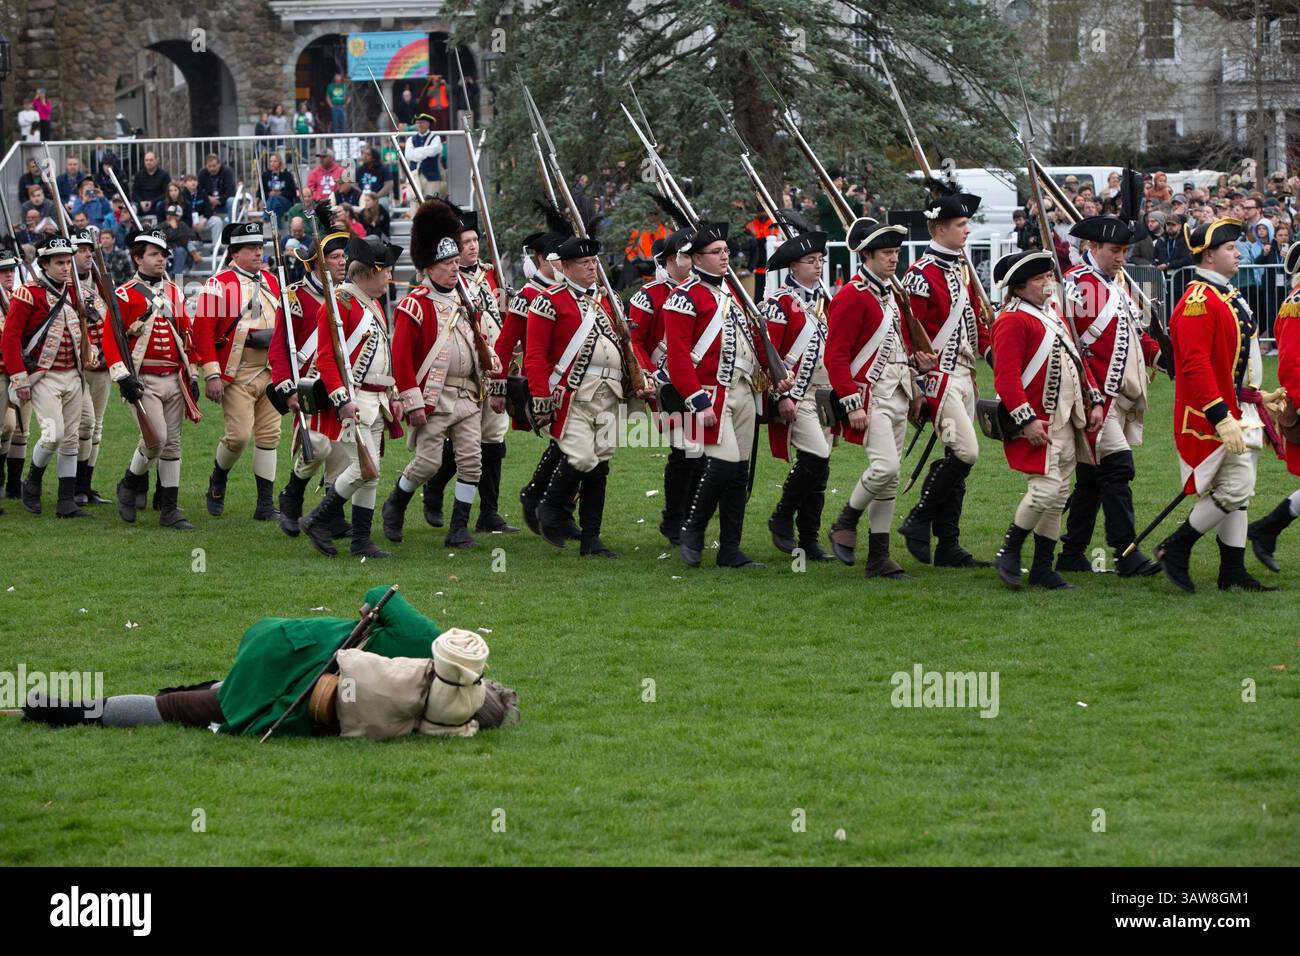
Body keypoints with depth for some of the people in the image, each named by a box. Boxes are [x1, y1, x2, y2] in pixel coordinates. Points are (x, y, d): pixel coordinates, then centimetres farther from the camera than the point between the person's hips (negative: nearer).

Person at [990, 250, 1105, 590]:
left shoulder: (1052, 313, 17)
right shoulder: (1013, 320, -12)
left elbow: (1075, 359, 23)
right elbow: (1006, 377, -19)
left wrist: (1094, 401, 14)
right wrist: (1027, 420, -24)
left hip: (1067, 419, 9)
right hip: (1039, 424, -9)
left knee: (1059, 495, 9)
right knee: (1046, 488, -16)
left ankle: (1042, 568, 14)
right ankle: (1009, 554, 0)